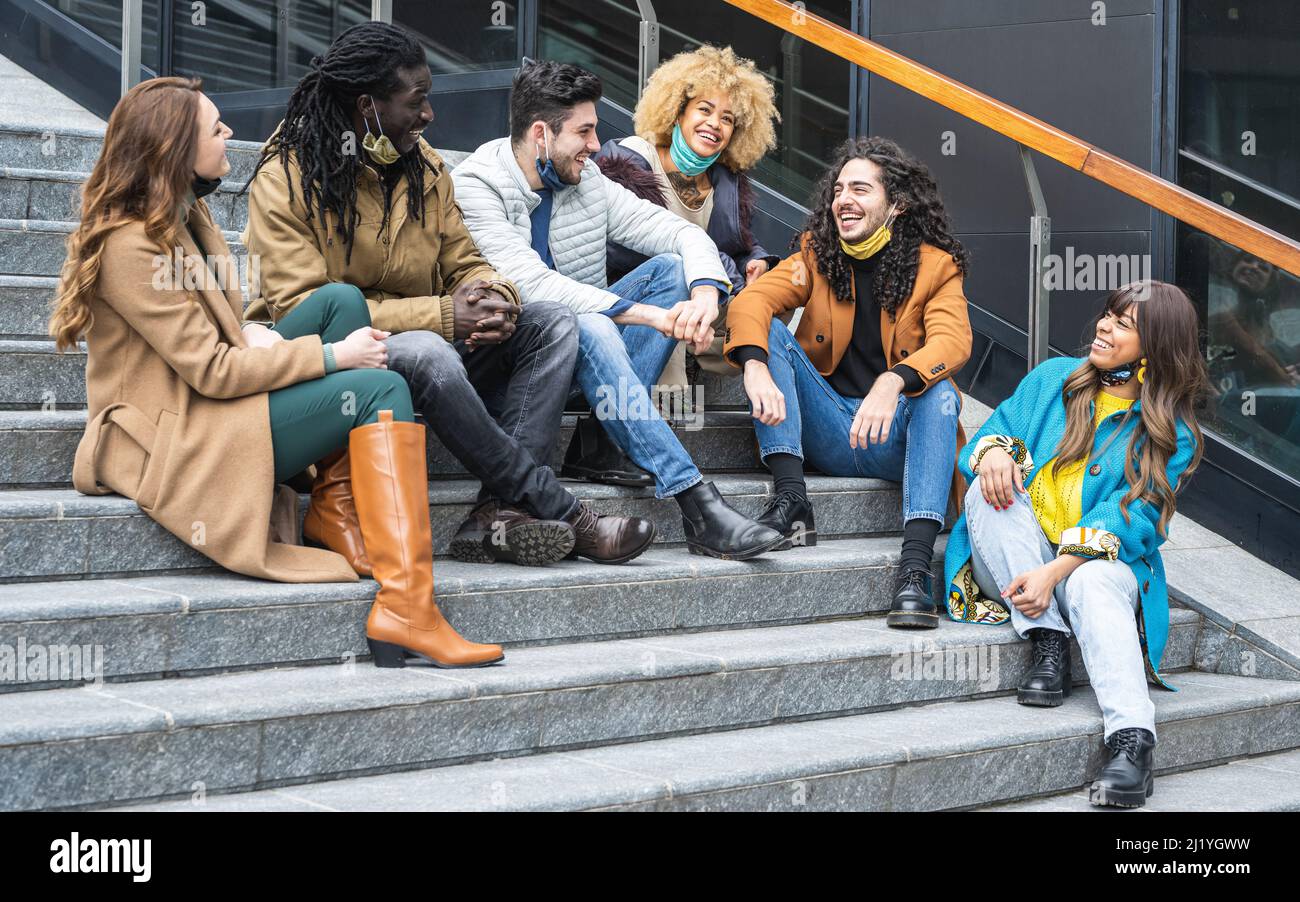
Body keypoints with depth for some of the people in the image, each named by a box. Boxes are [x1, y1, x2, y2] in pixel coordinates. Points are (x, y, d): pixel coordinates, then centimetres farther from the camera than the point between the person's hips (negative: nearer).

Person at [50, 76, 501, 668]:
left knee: (342, 300, -2)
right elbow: (211, 371, -21)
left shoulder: (184, 215, 12)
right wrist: (332, 355, -16)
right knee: (382, 390, -18)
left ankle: (336, 514, -6)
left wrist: (251, 336, -2)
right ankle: (404, 610, -28)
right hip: (170, 440, -10)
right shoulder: (129, 245, -19)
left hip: (205, 408, 10)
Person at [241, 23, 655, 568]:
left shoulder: (424, 165, 9)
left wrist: (495, 300, -16)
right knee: (427, 353, -38)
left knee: (551, 324, -11)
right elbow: (303, 308, -20)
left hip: (433, 343, 7)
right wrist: (441, 316, -25)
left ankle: (500, 513, -30)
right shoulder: (285, 180, -12)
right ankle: (561, 513, -27)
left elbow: (464, 264, 12)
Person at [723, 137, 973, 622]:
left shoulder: (936, 265, 1)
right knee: (770, 332, -16)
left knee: (939, 391, -32)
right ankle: (791, 499, -29)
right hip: (825, 432, 2)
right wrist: (755, 368, -34)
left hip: (894, 436, -2)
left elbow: (953, 340, -19)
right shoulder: (815, 252, 7)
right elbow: (751, 300, -11)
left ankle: (915, 564, -45)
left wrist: (892, 383, -40)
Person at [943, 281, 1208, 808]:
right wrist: (992, 451, -17)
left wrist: (1056, 571, -26)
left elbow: (1129, 519, -11)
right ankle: (1048, 645, -29)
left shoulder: (1171, 434, 0)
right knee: (989, 490, -26)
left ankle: (1132, 743, -55)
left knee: (1095, 582, -39)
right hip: (1020, 556, 4)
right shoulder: (1054, 378, 11)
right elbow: (994, 431, 11)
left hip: (1097, 560, -3)